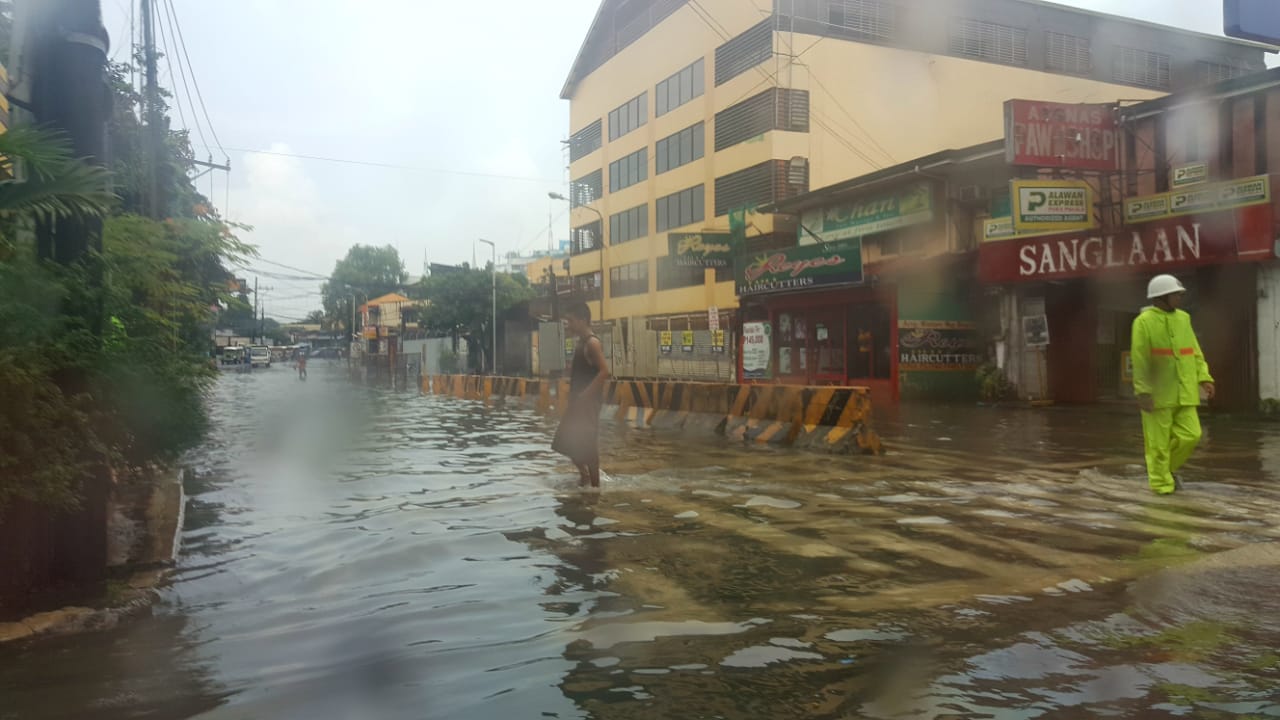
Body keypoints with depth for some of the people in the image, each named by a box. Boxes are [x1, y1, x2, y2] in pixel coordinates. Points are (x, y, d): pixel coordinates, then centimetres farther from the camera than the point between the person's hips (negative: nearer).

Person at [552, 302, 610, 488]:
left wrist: (585, 395, -23)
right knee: (566, 442, 14)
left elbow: (604, 372, -23)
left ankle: (595, 485, 5)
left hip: (588, 402, -9)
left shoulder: (592, 343, -14)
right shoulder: (581, 343, 13)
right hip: (577, 402, 9)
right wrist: (571, 398, 15)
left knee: (587, 444, -5)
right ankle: (584, 474, 29)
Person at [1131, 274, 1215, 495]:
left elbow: (1195, 352, 12)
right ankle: (1161, 482, 13)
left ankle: (1167, 466, 25)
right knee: (1158, 440, 0)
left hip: (1183, 391, 6)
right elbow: (1139, 360, -13)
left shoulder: (1183, 319, 11)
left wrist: (1204, 378, 0)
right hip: (1157, 392, -6)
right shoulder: (1144, 321, -8)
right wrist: (1142, 391, -17)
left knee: (1190, 435, 1)